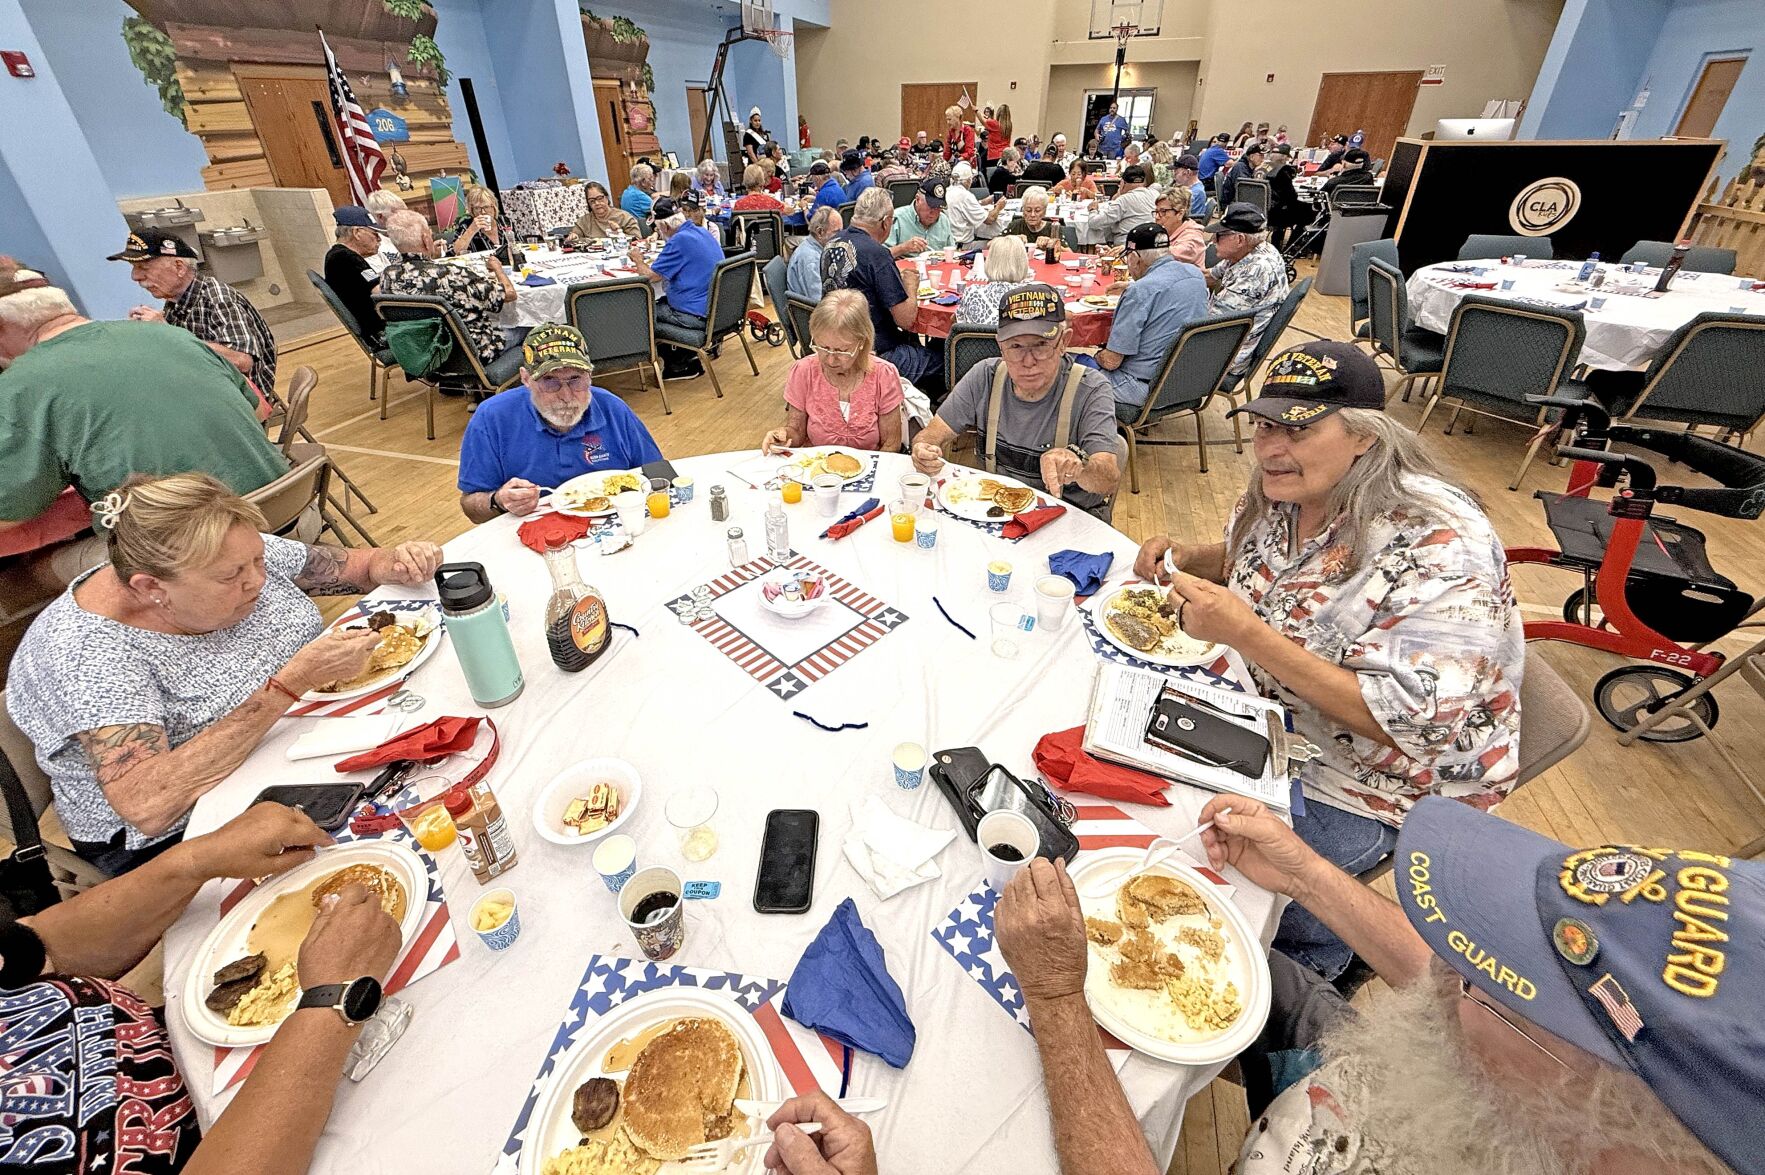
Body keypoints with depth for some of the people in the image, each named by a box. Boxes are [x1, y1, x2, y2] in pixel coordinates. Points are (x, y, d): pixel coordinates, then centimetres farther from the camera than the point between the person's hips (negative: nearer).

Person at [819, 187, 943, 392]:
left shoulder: (832, 242, 3)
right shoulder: (877, 254, -22)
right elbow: (906, 319, -20)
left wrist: (902, 248, 27)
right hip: (875, 355, -9)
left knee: (911, 339, 30)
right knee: (943, 357, 6)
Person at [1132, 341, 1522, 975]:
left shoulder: (1438, 548, -30)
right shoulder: (1284, 490, -9)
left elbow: (1406, 720, -32)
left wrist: (1244, 633, -38)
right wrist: (1184, 560, -9)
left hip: (1385, 776, -7)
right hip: (1280, 716, 7)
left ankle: (1316, 966, 24)